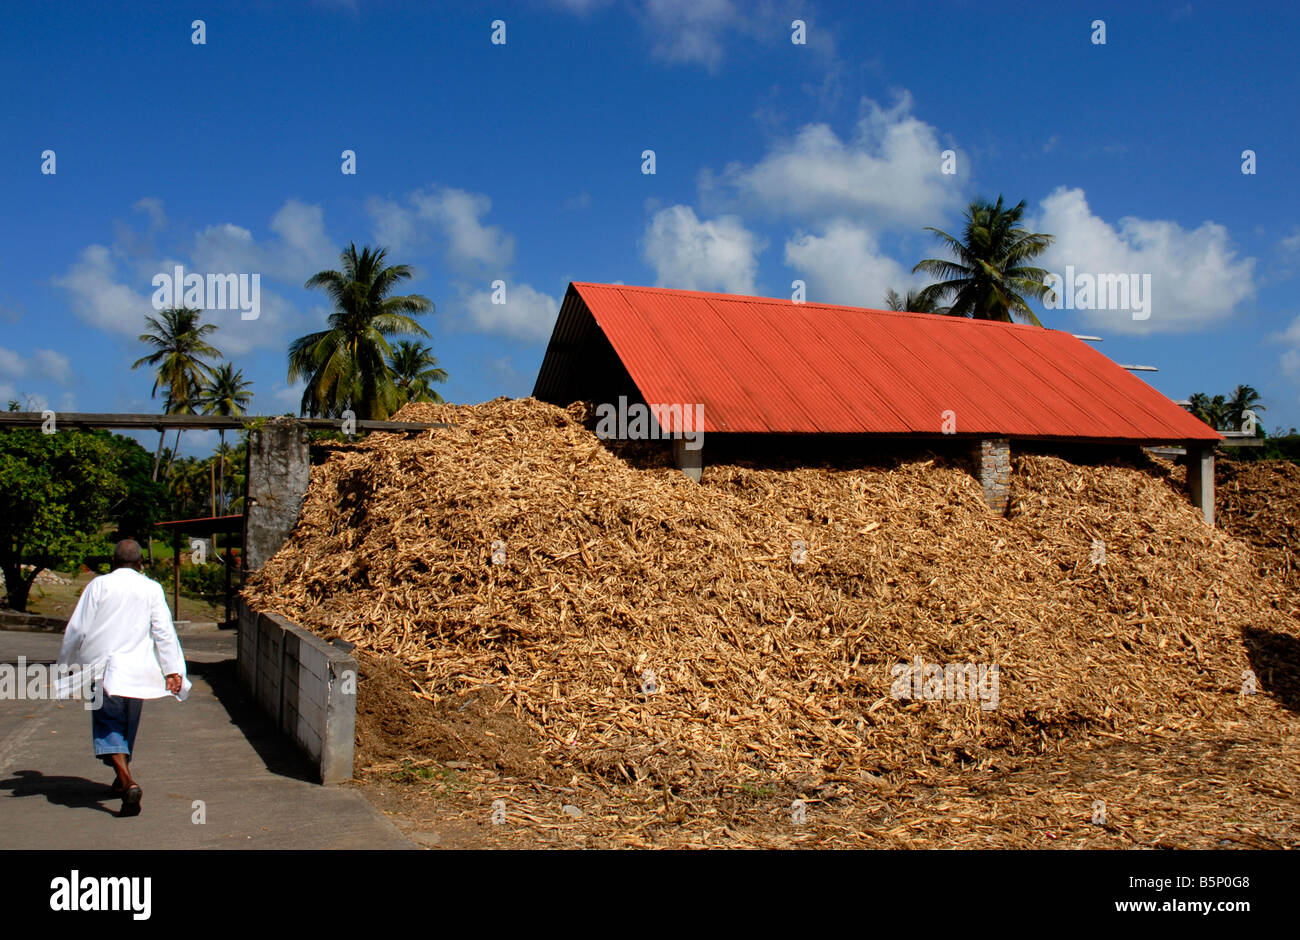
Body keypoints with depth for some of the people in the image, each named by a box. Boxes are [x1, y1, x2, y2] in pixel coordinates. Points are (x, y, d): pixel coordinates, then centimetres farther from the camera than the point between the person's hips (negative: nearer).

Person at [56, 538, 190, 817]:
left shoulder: (99, 585, -2)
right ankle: (122, 781, 34)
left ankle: (128, 783, -21)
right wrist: (172, 671, -2)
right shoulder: (152, 588, 1)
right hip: (138, 670, 3)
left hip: (106, 668, -2)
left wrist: (68, 664, 13)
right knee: (128, 726, 19)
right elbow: (164, 631, -3)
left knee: (108, 728, -2)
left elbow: (78, 629, 0)